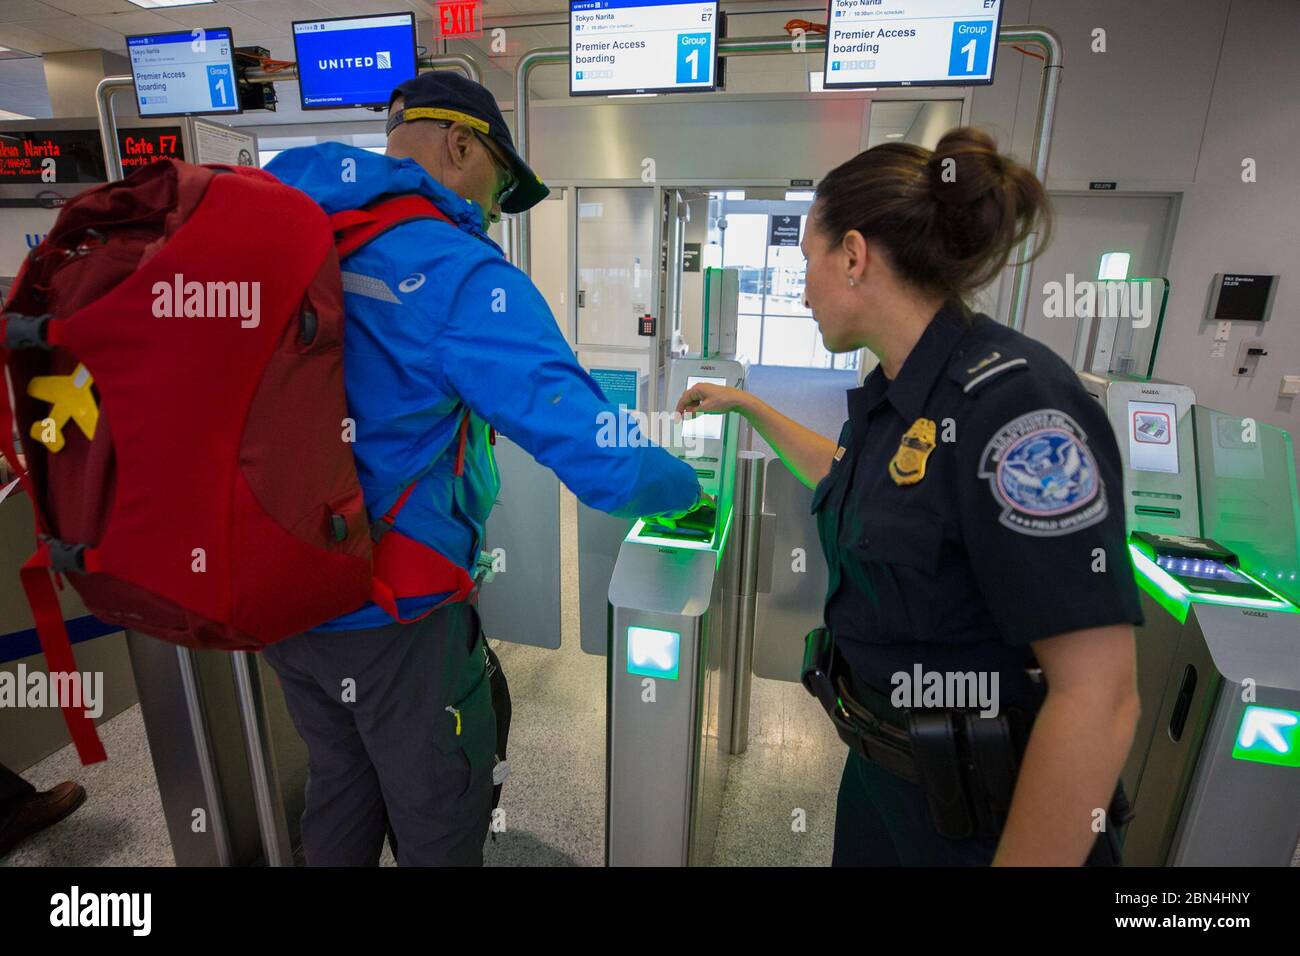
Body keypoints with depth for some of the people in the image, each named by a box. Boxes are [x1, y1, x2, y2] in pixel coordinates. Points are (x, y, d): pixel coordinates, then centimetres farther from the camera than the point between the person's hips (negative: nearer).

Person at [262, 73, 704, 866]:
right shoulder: (458, 274, -20)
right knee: (440, 825, 18)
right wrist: (690, 490, -6)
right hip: (394, 613, -7)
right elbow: (600, 459, -25)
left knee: (339, 787, 28)